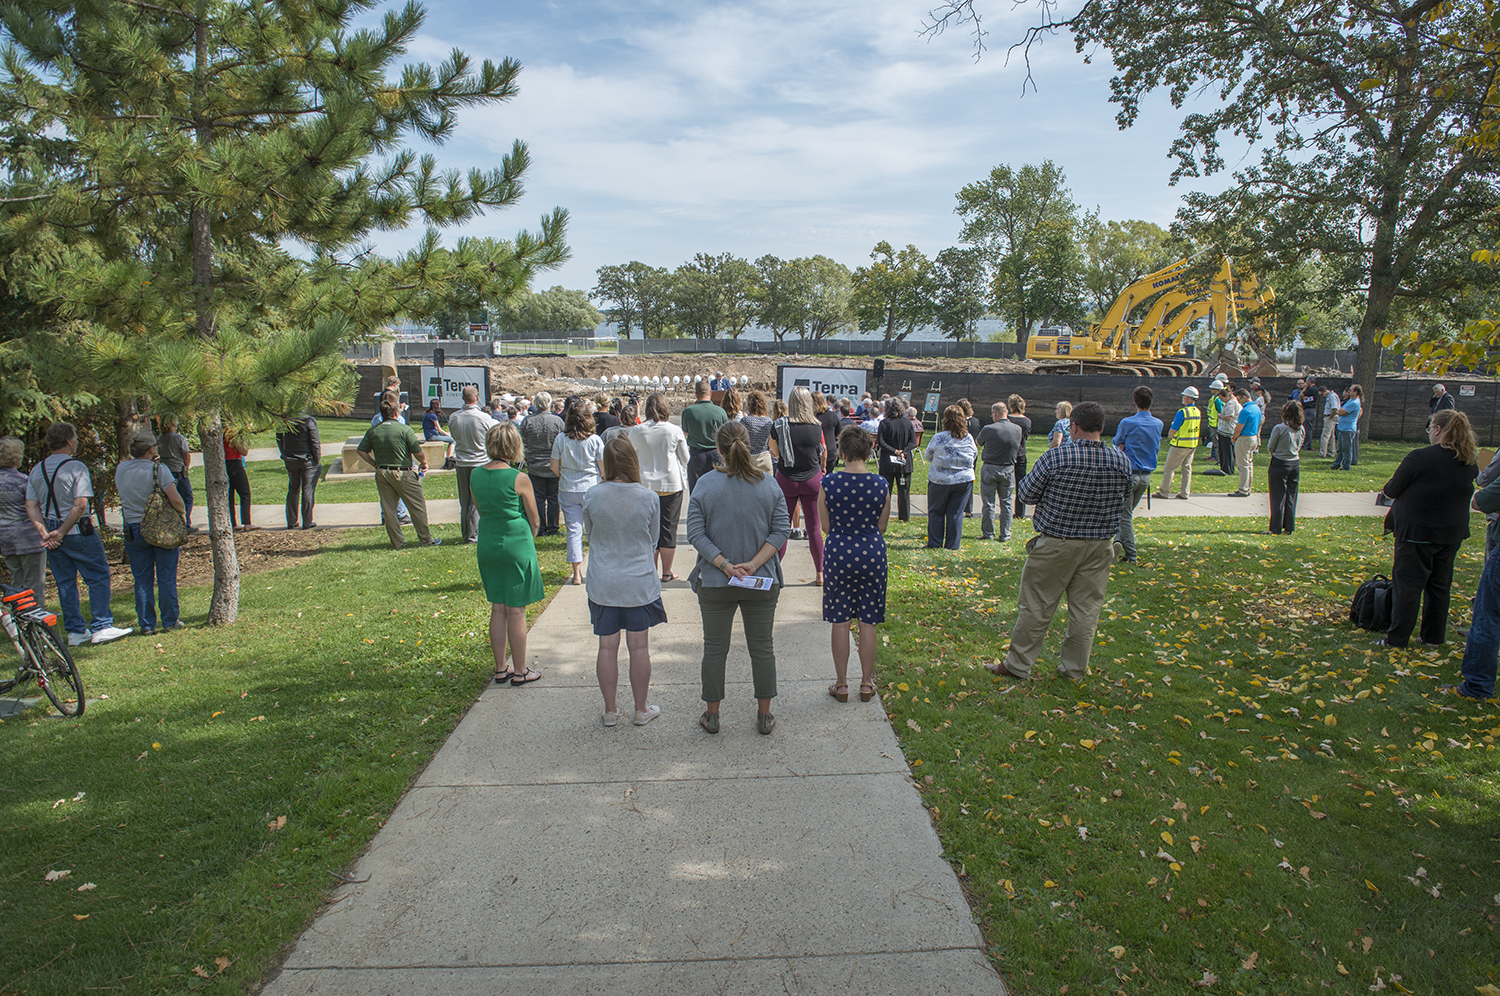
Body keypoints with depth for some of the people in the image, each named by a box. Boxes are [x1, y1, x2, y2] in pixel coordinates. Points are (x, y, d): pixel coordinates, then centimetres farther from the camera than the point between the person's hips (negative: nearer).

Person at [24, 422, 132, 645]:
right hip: (79, 533, -7)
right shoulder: (76, 467, -13)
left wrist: (45, 533, -3)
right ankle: (101, 628, 1)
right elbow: (80, 505, -21)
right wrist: (61, 532, -14)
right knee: (98, 576, 2)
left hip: (52, 534, 7)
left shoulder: (36, 470, 7)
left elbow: (31, 506, 3)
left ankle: (75, 631, 17)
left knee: (65, 583, 12)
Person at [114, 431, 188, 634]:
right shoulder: (158, 469, -13)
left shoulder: (120, 469, 1)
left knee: (142, 580, 10)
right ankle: (170, 621, 12)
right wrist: (182, 512, 1)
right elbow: (175, 499, -20)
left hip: (133, 529, 4)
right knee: (166, 578, 6)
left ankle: (146, 625, 14)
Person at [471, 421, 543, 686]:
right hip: (516, 546, -5)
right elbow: (535, 519, -5)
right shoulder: (519, 479, -15)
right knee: (516, 612, 5)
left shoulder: (475, 475, 0)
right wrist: (528, 540, 12)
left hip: (486, 544, 5)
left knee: (497, 610, 15)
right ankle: (520, 672, 16)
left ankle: (501, 669, 25)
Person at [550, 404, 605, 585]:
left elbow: (554, 467, 2)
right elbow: (604, 469, -7)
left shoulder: (560, 439, -5)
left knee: (573, 530, 6)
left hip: (567, 490, 2)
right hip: (591, 489, -2)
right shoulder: (595, 440, -10)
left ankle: (577, 573, 9)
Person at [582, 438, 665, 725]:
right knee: (639, 646, 10)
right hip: (640, 583, 0)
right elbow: (653, 539, 3)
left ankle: (610, 710, 23)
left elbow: (590, 532, 7)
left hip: (602, 583, 1)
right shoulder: (649, 497, -10)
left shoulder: (592, 495, -10)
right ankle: (641, 710, 23)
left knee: (607, 647, 11)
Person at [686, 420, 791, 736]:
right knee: (762, 647, 13)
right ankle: (764, 715, 21)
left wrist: (725, 565, -13)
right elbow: (781, 530, -6)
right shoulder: (769, 484, -3)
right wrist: (754, 564, -11)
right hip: (762, 583, 1)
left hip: (715, 583, -1)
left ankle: (712, 715, 22)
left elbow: (696, 534, -11)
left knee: (715, 648, 11)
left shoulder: (705, 485, -7)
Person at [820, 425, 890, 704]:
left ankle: (841, 684, 18)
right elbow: (882, 527, 2)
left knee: (840, 621, 9)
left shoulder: (829, 484, -9)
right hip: (872, 555, 1)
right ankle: (866, 684, 21)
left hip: (838, 553, -1)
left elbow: (826, 525, -1)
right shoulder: (881, 485, -7)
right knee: (868, 621, 11)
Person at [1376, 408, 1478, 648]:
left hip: (1417, 531, -6)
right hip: (1453, 533, 6)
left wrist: (1386, 489, 12)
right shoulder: (1471, 463, 3)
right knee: (1440, 585, 16)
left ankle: (1397, 639, 8)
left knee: (1407, 584, 2)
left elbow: (1392, 490, -12)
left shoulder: (1420, 458, -19)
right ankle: (1434, 637, 26)